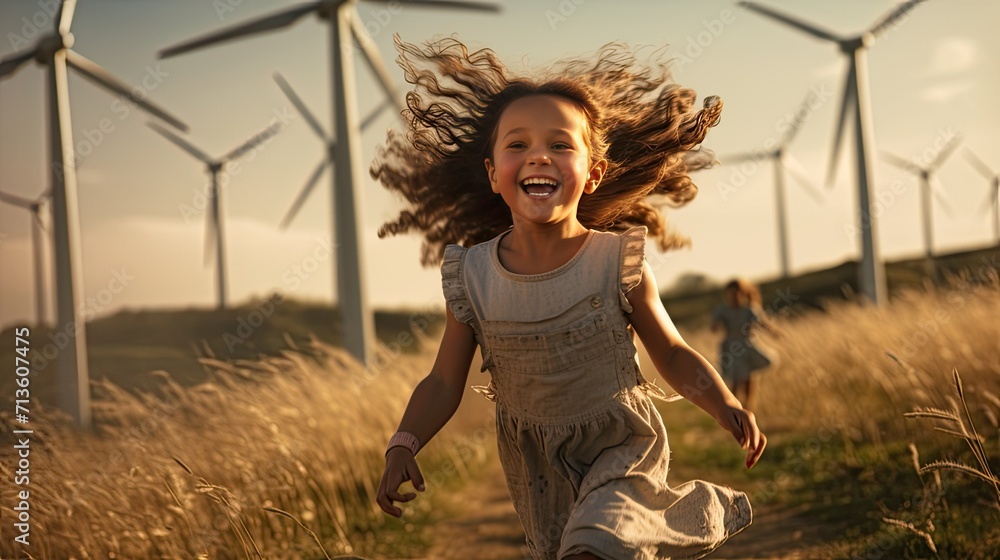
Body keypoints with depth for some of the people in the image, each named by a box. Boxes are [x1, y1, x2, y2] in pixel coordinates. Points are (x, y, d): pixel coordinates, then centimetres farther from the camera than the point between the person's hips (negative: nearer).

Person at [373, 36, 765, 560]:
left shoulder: (619, 262, -14)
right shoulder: (473, 276, -10)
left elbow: (673, 356, -4)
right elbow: (444, 383, -2)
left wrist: (726, 407, -20)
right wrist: (402, 446, -16)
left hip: (621, 445, -3)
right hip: (537, 467, 4)